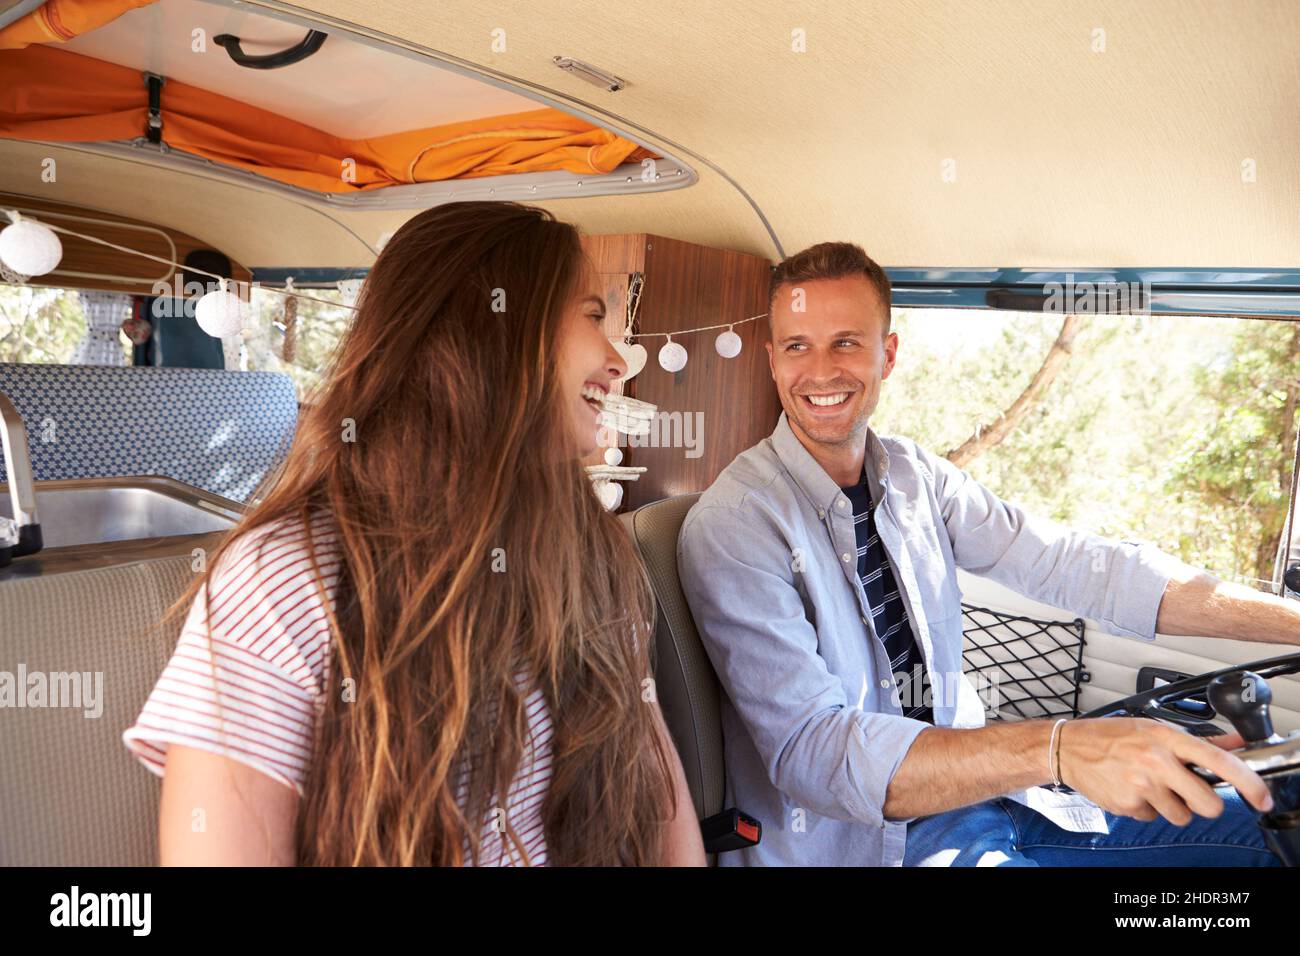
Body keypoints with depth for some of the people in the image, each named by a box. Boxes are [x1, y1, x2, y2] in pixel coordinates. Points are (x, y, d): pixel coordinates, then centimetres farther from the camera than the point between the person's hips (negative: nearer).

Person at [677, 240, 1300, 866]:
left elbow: (1066, 564, -4)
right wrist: (1060, 748, -39)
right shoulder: (731, 525, -19)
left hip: (969, 787, 7)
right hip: (861, 839, -6)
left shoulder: (917, 476, 3)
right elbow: (811, 754, -28)